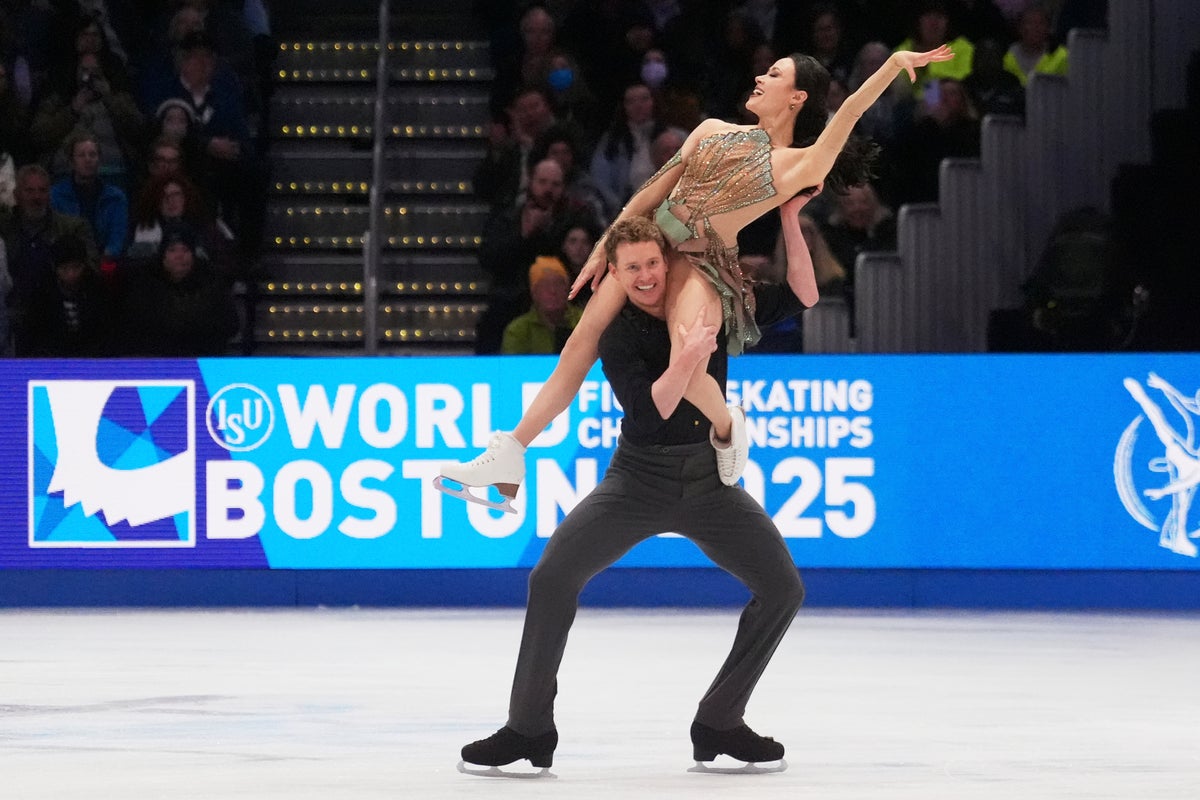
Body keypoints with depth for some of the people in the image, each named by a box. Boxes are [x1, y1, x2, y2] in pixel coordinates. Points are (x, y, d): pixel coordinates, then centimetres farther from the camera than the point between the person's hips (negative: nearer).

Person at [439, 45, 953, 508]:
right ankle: (509, 454, 1)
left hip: (700, 265, -5)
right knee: (582, 342, -3)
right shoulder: (713, 131, 12)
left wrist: (895, 64, -27)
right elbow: (652, 192, 14)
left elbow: (848, 116, -15)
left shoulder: (798, 165, -2)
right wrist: (603, 250, 14)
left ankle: (726, 426, 4)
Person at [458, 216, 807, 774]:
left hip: (709, 482, 3)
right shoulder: (617, 336, -11)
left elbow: (797, 299, 1)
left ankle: (719, 724, 5)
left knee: (783, 588, -9)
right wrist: (683, 364, -41)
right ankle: (530, 728, -10)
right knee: (553, 576, -21)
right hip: (638, 480, -3)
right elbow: (650, 413, -24)